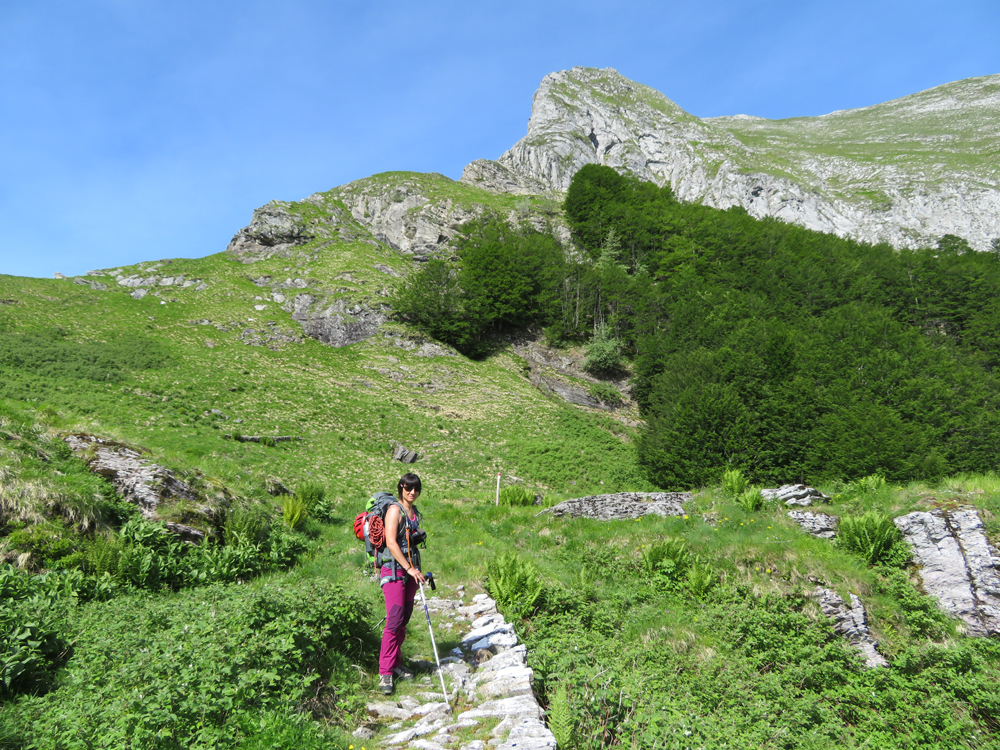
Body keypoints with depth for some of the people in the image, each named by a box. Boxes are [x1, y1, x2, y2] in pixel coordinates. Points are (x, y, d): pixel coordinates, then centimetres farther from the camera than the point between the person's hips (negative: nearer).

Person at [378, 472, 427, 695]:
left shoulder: (415, 511, 14)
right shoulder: (395, 510, -10)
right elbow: (391, 542, -19)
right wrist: (410, 569, -20)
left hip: (411, 568, 7)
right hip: (394, 569, -7)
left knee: (404, 620, 9)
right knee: (395, 620, -11)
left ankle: (395, 664, 21)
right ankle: (385, 672, -4)